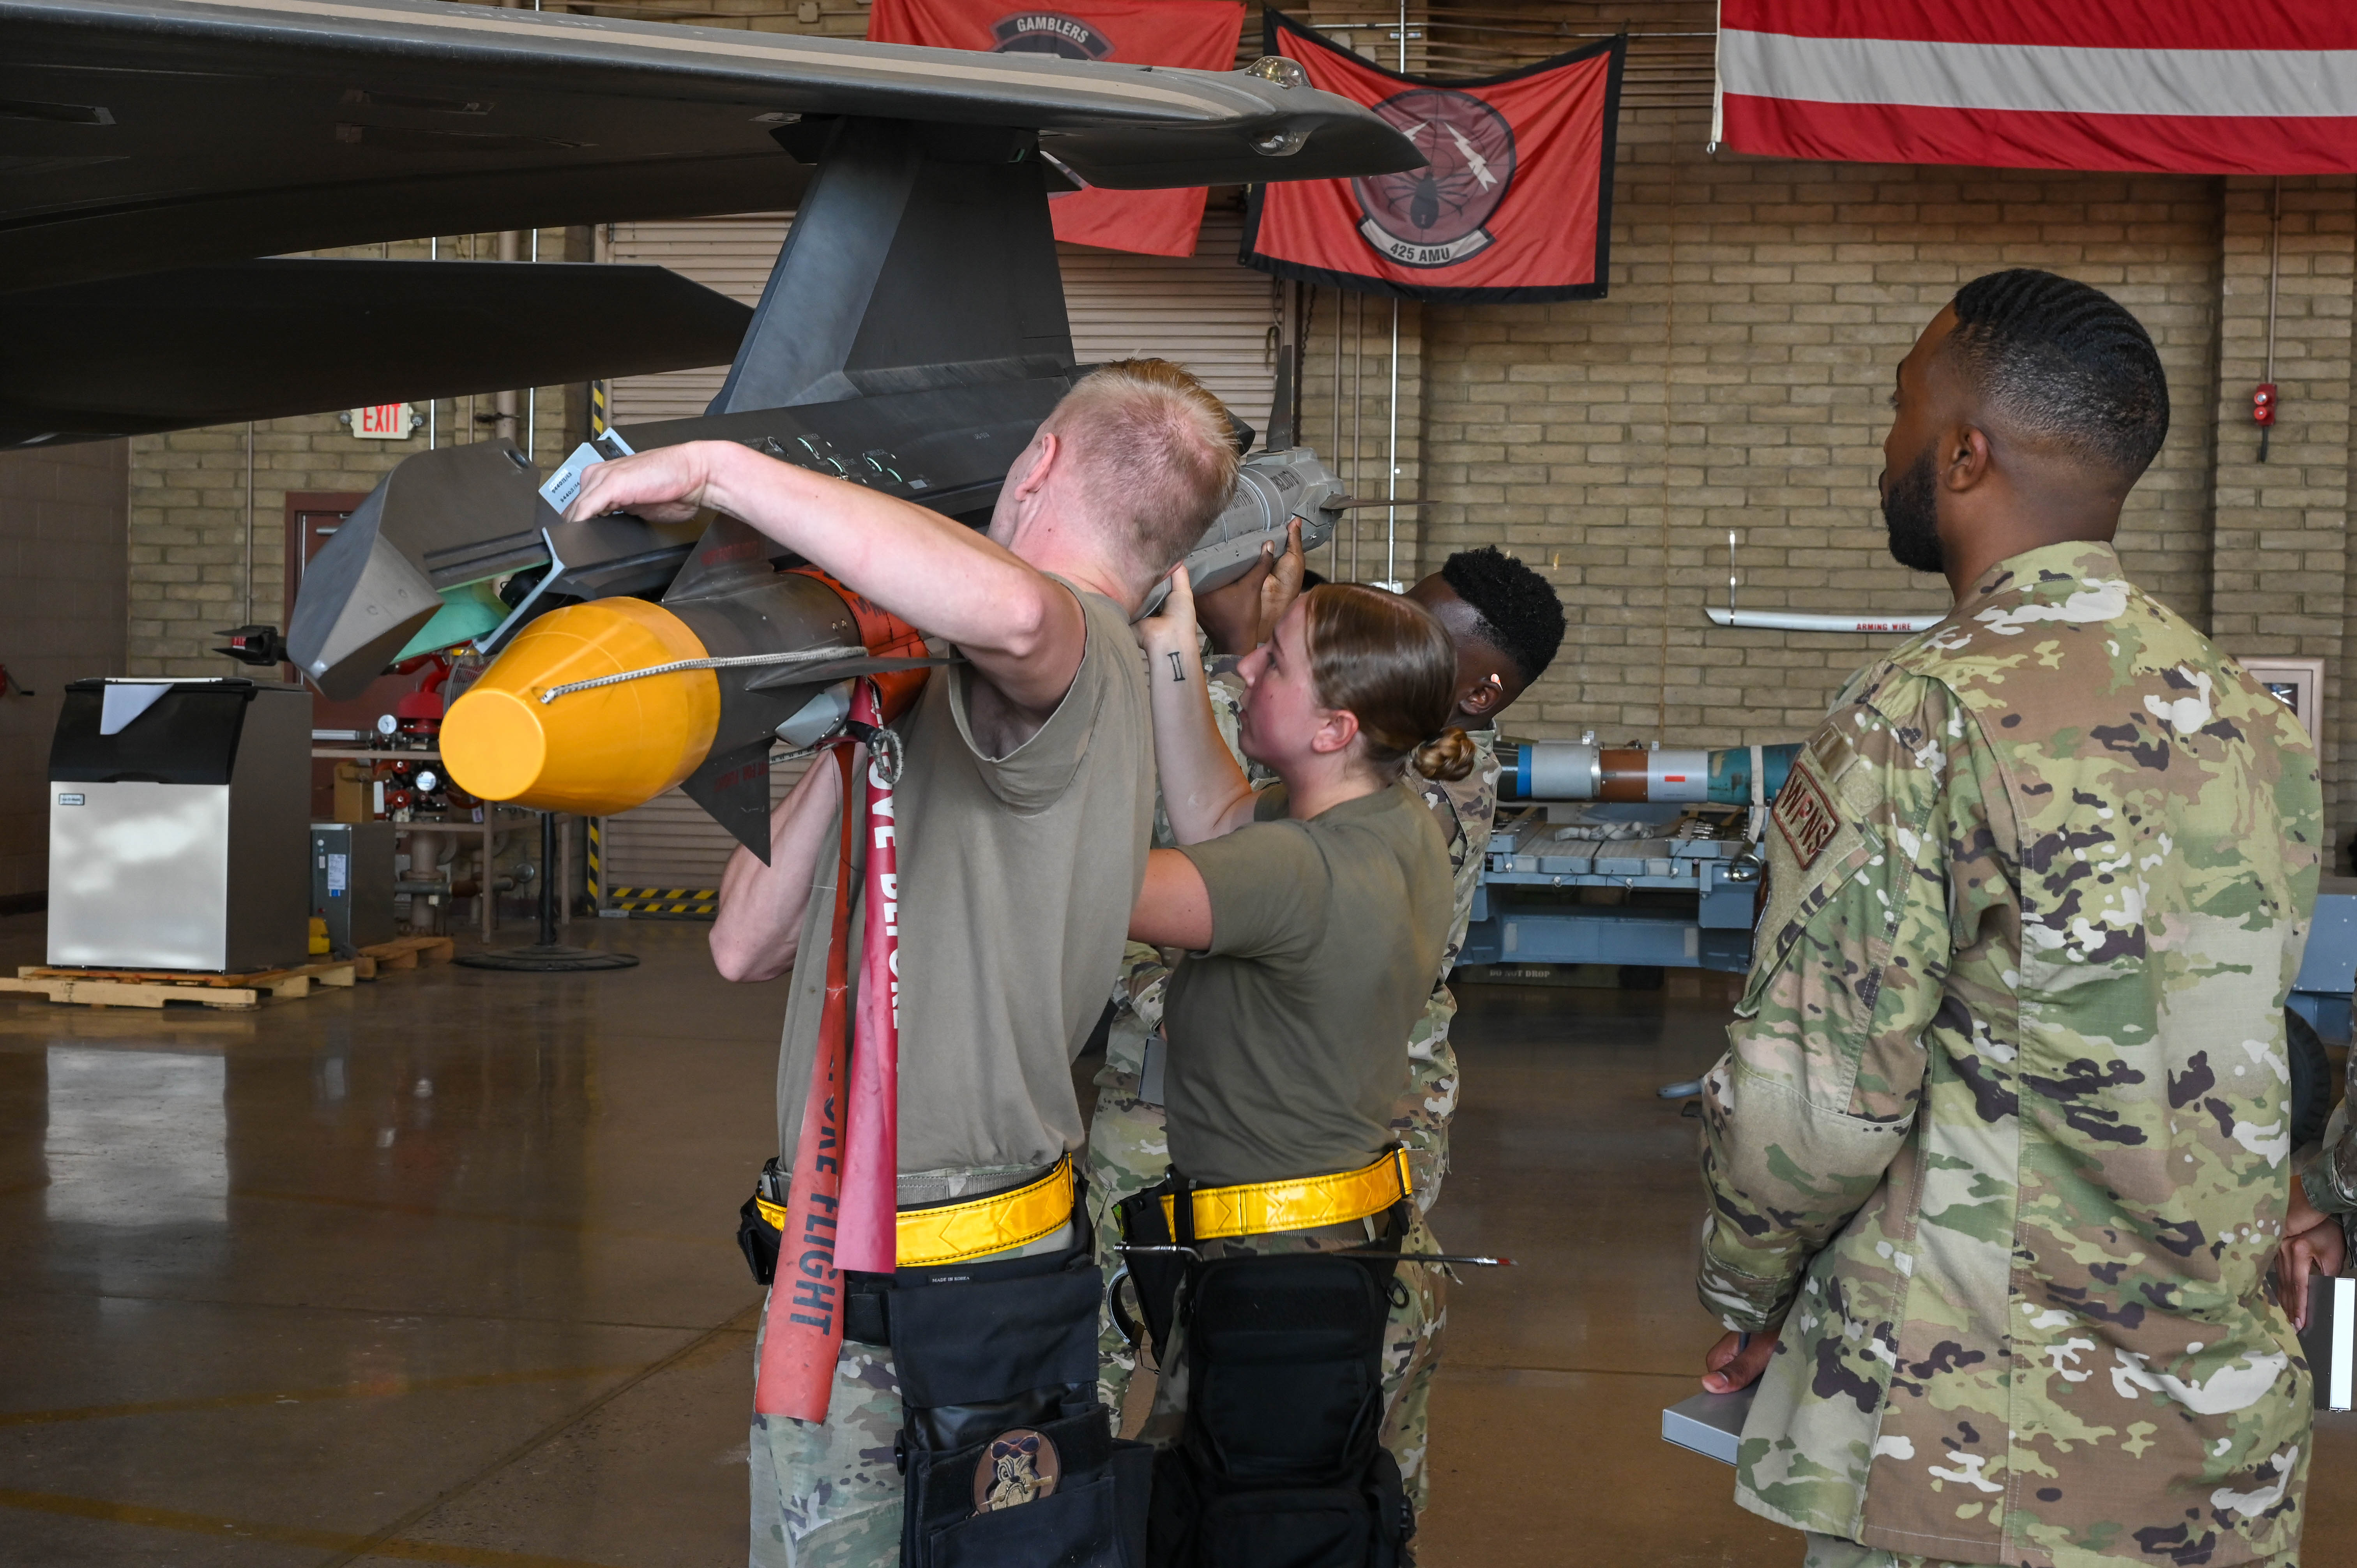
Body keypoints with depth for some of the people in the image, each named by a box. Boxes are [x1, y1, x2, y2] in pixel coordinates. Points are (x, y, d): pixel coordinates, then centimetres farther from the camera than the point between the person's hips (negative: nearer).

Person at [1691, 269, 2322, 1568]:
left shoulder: (1922, 717, -18)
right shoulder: (2257, 722, 4)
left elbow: (1815, 1097, -19)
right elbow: (2236, 1063, 11)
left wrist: (1745, 1287, -2)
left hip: (1973, 1458, -6)